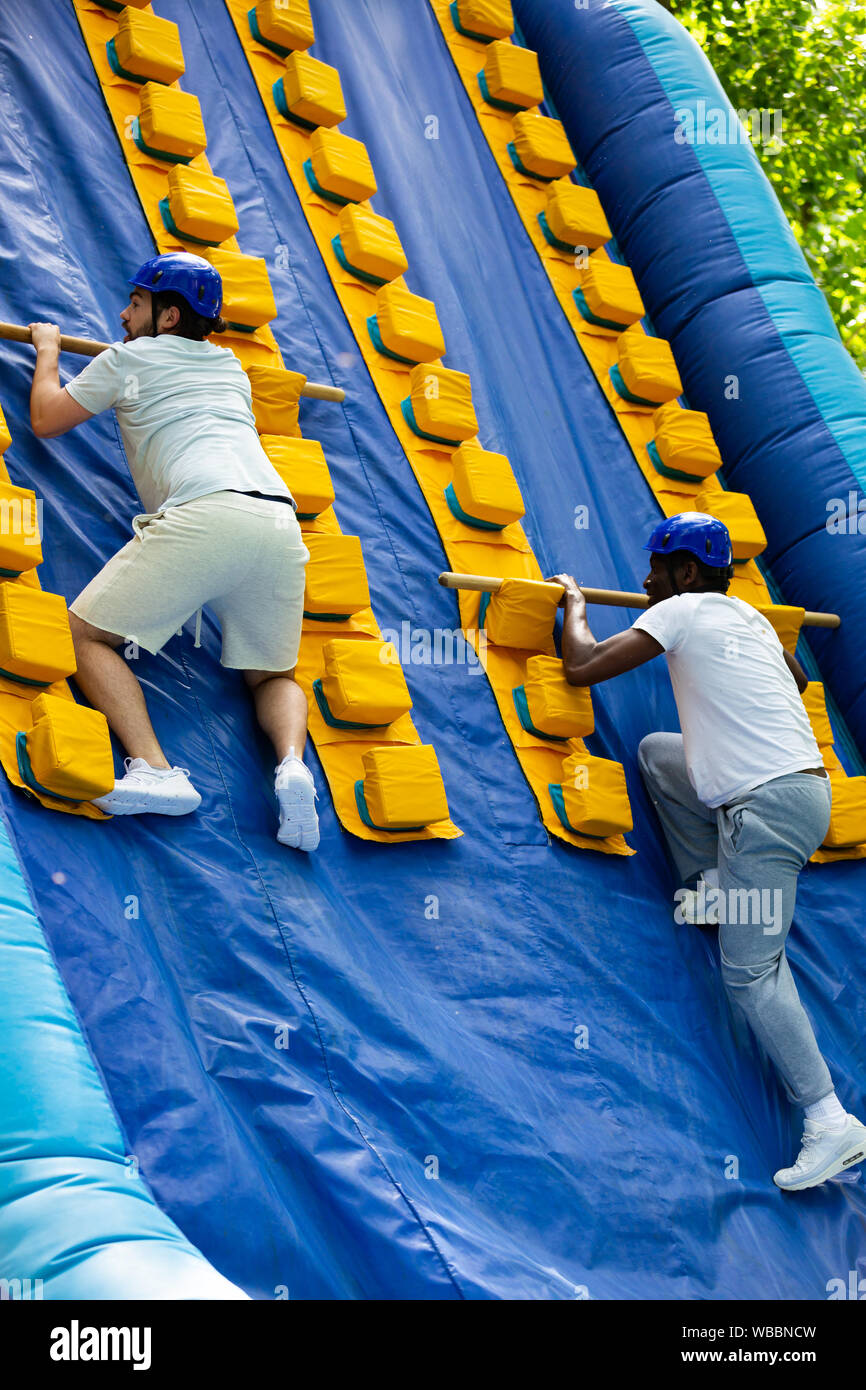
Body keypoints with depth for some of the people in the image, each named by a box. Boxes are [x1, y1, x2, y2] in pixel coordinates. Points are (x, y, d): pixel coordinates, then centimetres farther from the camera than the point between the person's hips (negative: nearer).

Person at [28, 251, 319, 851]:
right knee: (273, 676, 21)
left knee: (86, 633, 5)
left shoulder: (128, 358, 16)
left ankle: (154, 770, -16)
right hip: (279, 518, 6)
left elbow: (46, 420, 24)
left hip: (205, 512, -6)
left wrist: (48, 349, 41)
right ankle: (293, 763, -13)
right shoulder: (231, 366, 32)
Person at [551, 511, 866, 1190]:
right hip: (800, 784, 9)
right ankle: (713, 885, 18)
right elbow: (798, 677, 39)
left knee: (750, 974, -9)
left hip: (769, 802, -9)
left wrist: (575, 603, 13)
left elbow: (580, 666, -6)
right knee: (655, 750, 22)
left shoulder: (682, 611, -4)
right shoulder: (751, 616, 20)